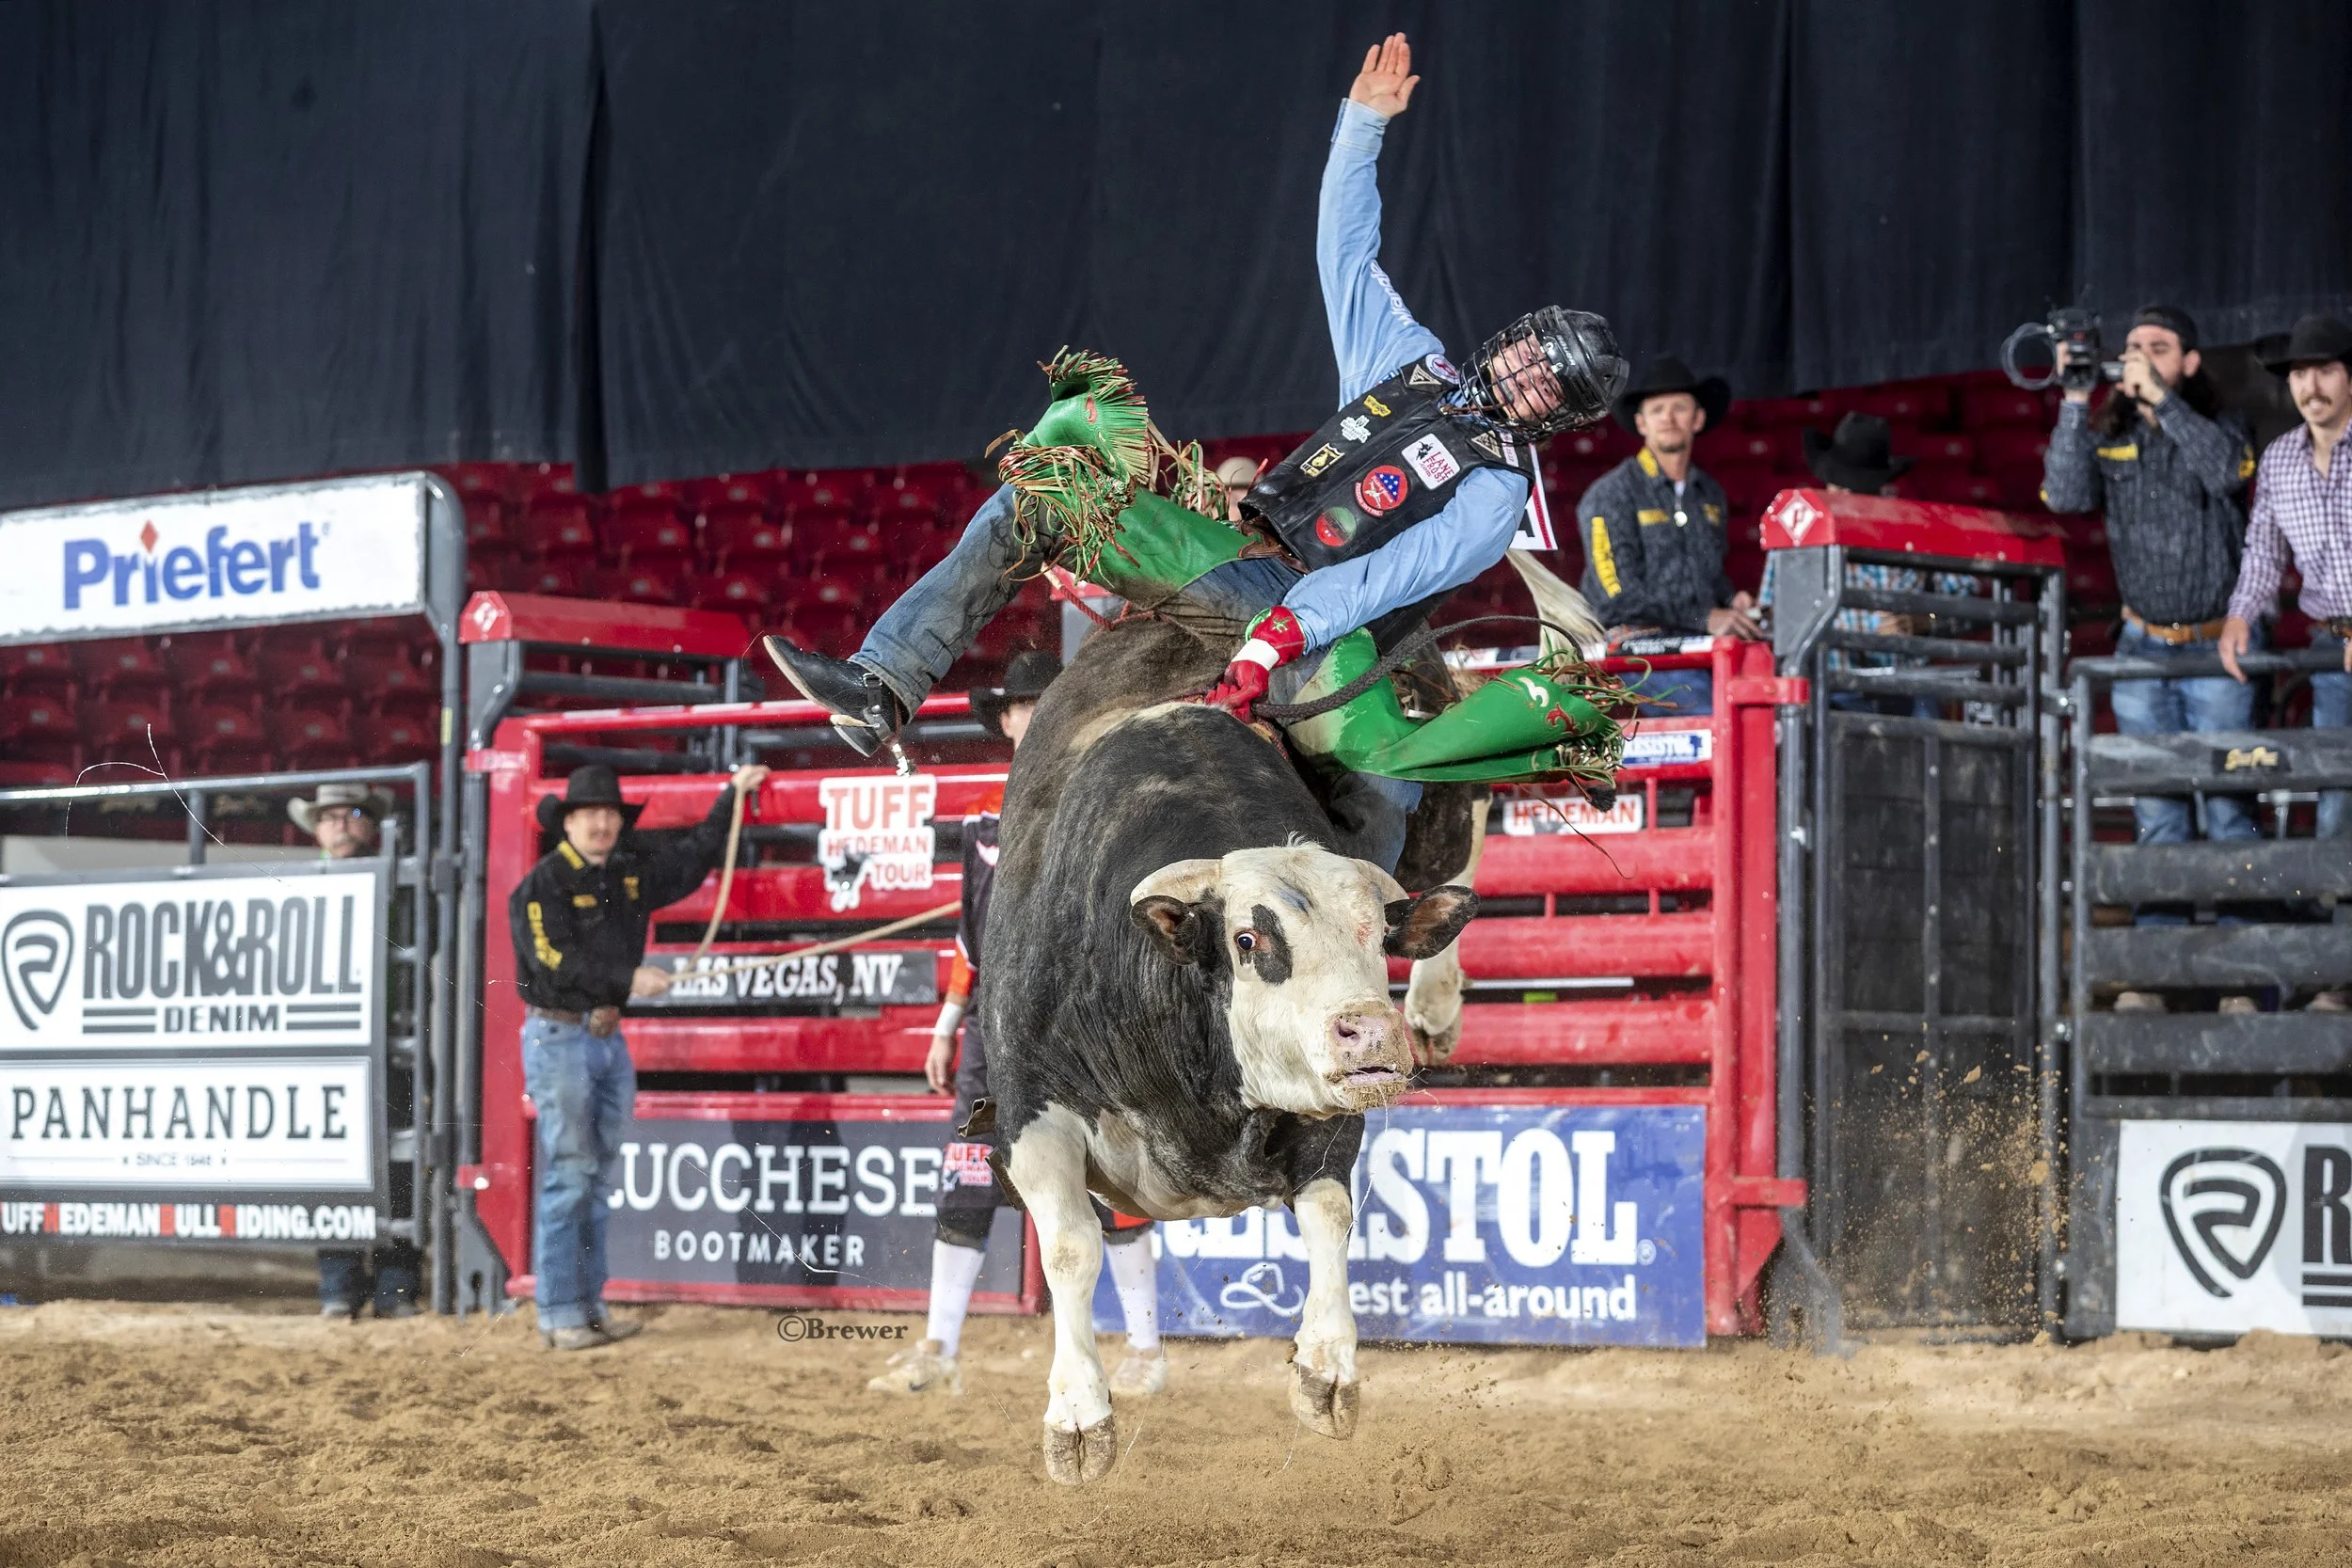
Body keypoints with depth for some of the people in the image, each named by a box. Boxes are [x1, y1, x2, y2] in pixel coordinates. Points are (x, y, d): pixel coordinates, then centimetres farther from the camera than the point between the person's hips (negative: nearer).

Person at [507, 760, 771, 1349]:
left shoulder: (632, 873, 12)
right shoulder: (543, 884, -10)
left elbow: (692, 857, 26)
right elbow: (555, 961, -20)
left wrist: (731, 797, 26)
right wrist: (629, 979, -23)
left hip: (608, 1038, 8)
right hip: (559, 1036, -8)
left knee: (599, 1180, 9)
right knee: (569, 1175, -9)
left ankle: (591, 1307, 14)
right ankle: (560, 1315, -8)